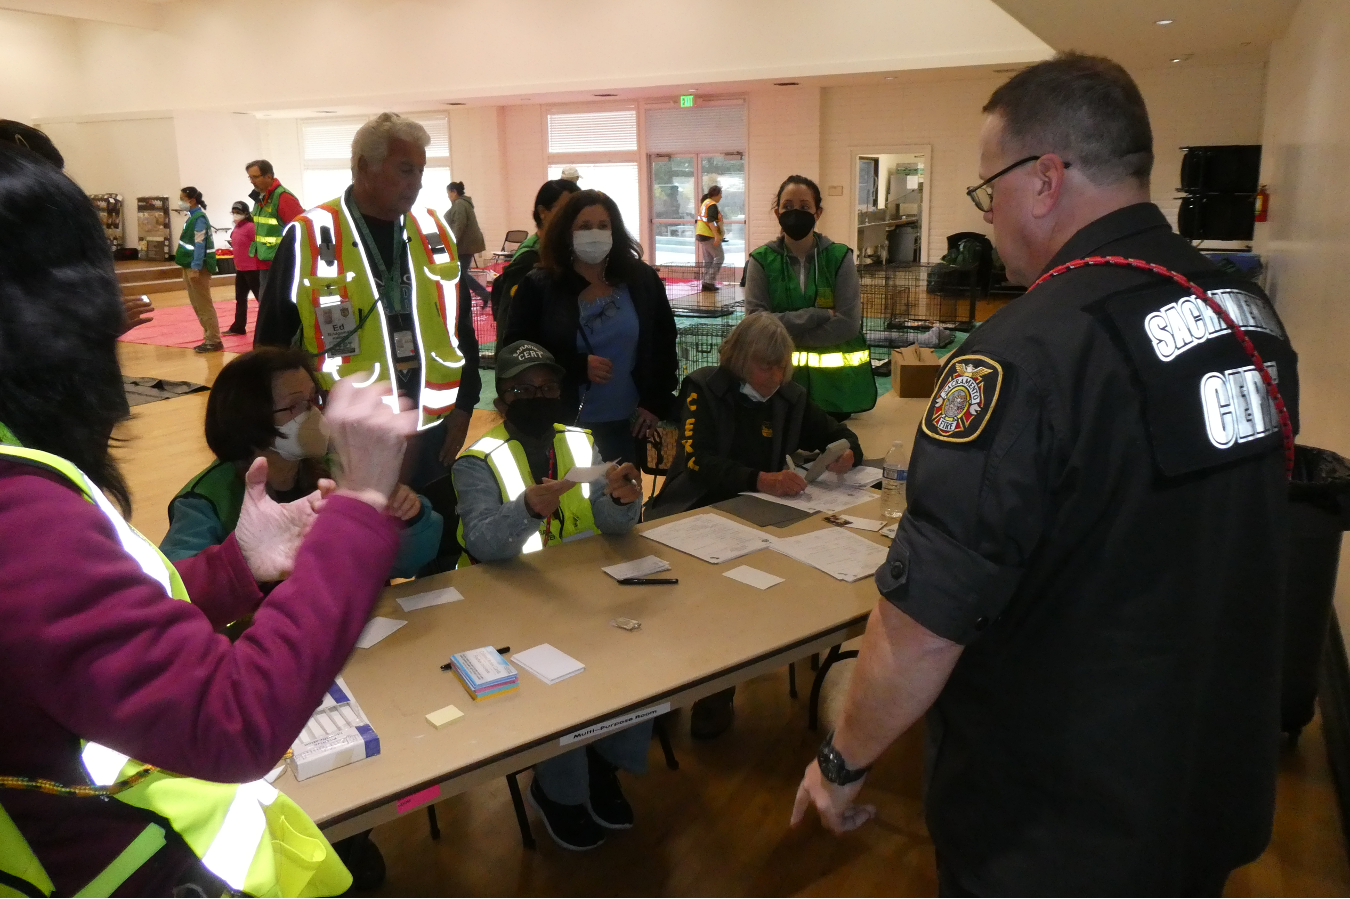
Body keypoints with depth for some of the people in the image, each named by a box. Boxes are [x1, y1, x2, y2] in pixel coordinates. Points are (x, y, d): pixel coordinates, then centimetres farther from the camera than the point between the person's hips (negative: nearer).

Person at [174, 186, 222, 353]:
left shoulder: (199, 218, -14)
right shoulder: (192, 216, 14)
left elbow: (200, 244, -20)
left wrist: (195, 268, -24)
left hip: (197, 267, -10)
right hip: (191, 265, 10)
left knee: (204, 305, -7)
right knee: (198, 305, 12)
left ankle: (214, 341, -3)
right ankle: (210, 337, 17)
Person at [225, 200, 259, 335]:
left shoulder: (250, 227, -14)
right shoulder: (236, 229, 12)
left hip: (252, 268, -9)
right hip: (240, 269, 9)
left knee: (261, 297, -4)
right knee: (240, 298, 15)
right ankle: (238, 327, 24)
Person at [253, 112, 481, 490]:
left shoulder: (435, 232, 5)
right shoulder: (308, 238, -8)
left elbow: (461, 328, 12)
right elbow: (273, 343, -4)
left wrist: (463, 406, 7)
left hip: (431, 436, 4)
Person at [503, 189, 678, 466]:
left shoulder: (641, 280, 3)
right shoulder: (538, 286, -4)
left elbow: (664, 344, 9)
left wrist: (657, 403, 2)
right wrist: (578, 367, -17)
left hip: (625, 424, 2)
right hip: (563, 426, -2)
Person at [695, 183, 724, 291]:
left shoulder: (705, 202, 16)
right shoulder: (712, 205, -14)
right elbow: (711, 221, -24)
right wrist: (717, 236, -28)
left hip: (701, 234, 10)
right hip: (710, 236, -10)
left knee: (707, 259, 12)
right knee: (719, 257, -5)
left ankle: (705, 283, 12)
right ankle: (709, 281, -9)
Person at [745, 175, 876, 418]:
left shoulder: (839, 257, -3)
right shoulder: (762, 260, -3)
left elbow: (848, 323, -12)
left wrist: (788, 335, -14)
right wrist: (817, 315, -17)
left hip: (834, 379, 0)